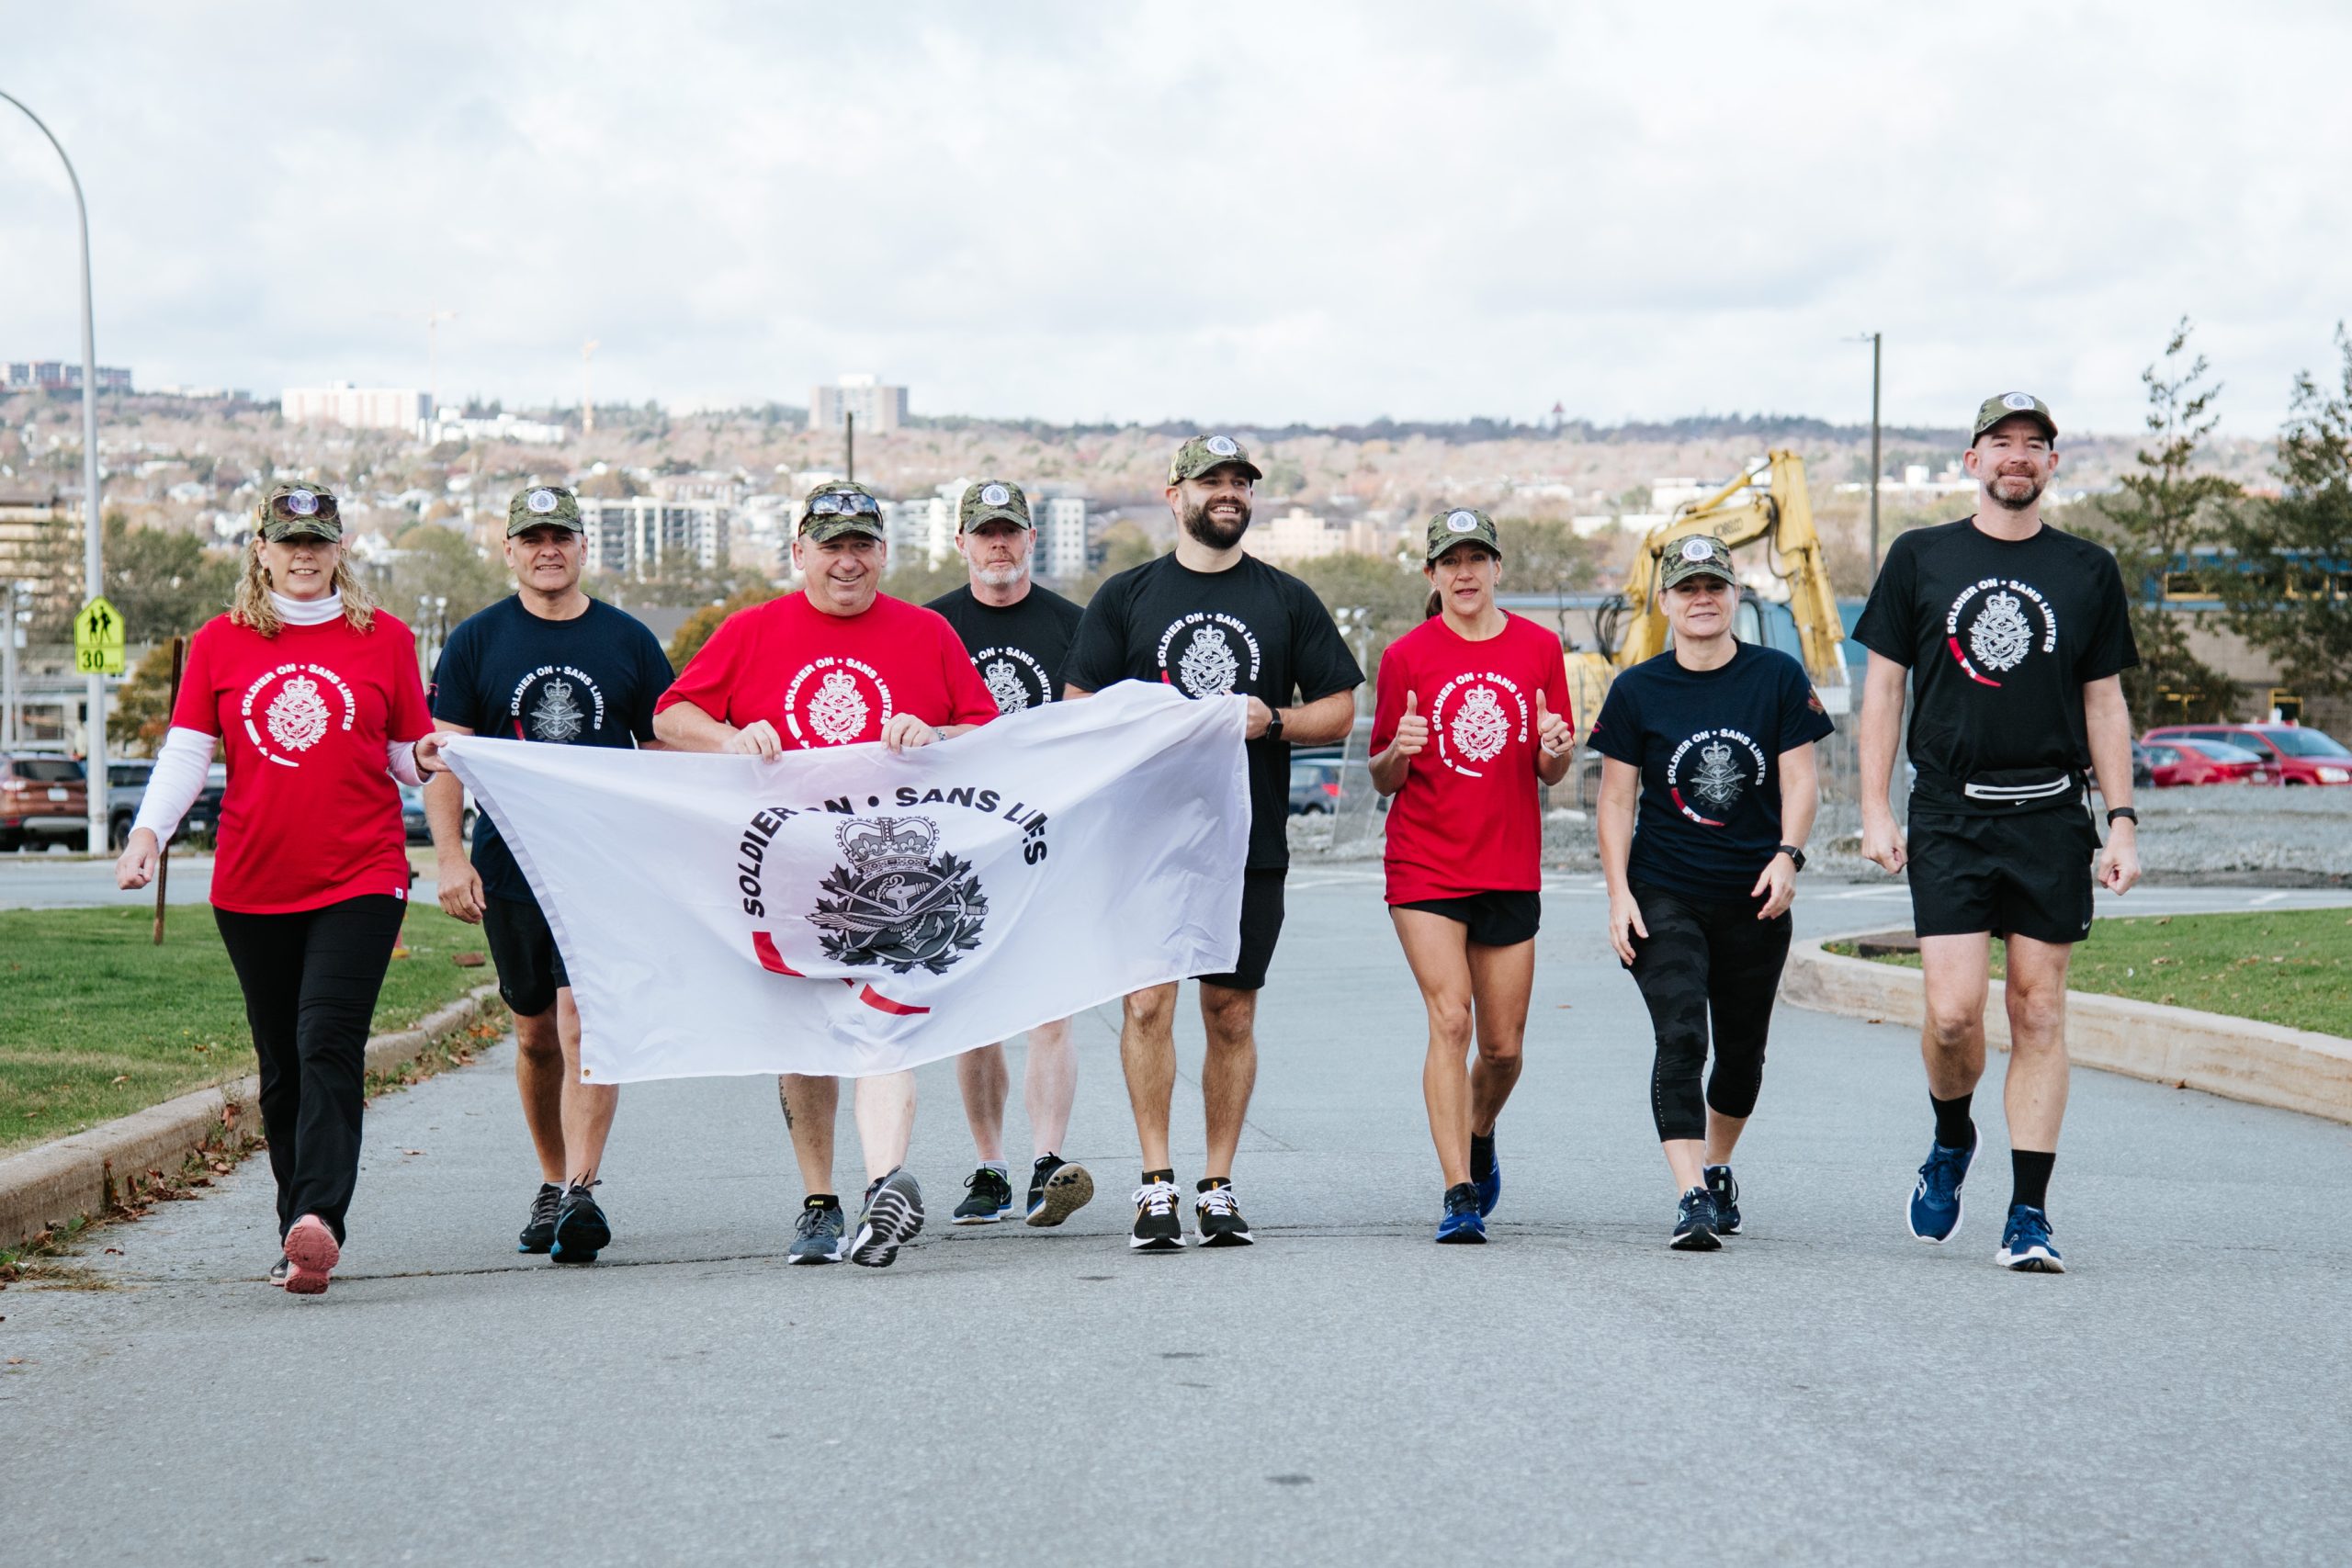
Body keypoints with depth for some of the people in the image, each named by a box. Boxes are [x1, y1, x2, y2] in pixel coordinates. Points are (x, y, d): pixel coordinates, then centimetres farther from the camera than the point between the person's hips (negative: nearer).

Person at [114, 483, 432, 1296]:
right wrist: (147, 831, -10)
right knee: (281, 1065, 7)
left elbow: (407, 755, 11)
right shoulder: (220, 642, 9)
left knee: (329, 1043, -17)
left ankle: (318, 1220, -27)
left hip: (360, 878, -2)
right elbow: (186, 751, 4)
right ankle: (302, 1235, 15)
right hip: (252, 885, 2)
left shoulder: (383, 638, 7)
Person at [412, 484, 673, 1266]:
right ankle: (552, 1182, 25)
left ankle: (583, 1192, -19)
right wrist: (450, 857, -8)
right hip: (510, 869, 2)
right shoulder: (475, 641, 5)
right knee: (536, 1033, 10)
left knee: (584, 1021, -14)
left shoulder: (628, 640, 6)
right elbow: (443, 756, 3)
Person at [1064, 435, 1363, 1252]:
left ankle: (1218, 1188, 11)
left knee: (1232, 1013, 4)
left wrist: (1274, 720, -8)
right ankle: (1156, 1185, -7)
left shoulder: (1288, 601, 11)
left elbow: (1340, 709, 11)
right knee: (1148, 1001, -11)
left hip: (1251, 840, 1)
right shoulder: (1126, 597, 8)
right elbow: (1080, 709, 7)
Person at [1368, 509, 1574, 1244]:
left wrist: (1556, 748, -14)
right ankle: (1458, 1194, -13)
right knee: (1450, 1021, -15)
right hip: (1426, 867, -2)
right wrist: (1397, 752, -20)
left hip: (1510, 870, 2)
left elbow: (1551, 772, 9)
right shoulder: (1408, 655, -1)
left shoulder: (1537, 647, 4)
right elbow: (1384, 780, 2)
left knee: (1503, 1045, 7)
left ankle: (1480, 1137, 39)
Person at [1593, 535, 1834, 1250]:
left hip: (1755, 897, 2)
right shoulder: (1637, 691, 0)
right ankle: (1691, 1197, -24)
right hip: (1665, 895, -2)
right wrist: (1618, 894, -6)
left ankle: (1717, 1166, 36)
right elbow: (1617, 799, 2)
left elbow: (1799, 778, 0)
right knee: (1680, 1038, -17)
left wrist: (1787, 855, -16)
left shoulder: (1778, 677, 1)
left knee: (1742, 1050, 12)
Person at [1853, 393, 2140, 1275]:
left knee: (2039, 1015, 0)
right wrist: (1875, 811, 0)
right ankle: (1950, 1143, 20)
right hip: (1949, 819, -1)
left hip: (2052, 820, 1)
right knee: (1954, 1012, -10)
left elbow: (2105, 705, 12)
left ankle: (2029, 1216, 5)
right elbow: (1883, 687, 7)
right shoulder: (1920, 559, 6)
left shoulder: (2088, 572, 9)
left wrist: (2123, 822, 4)